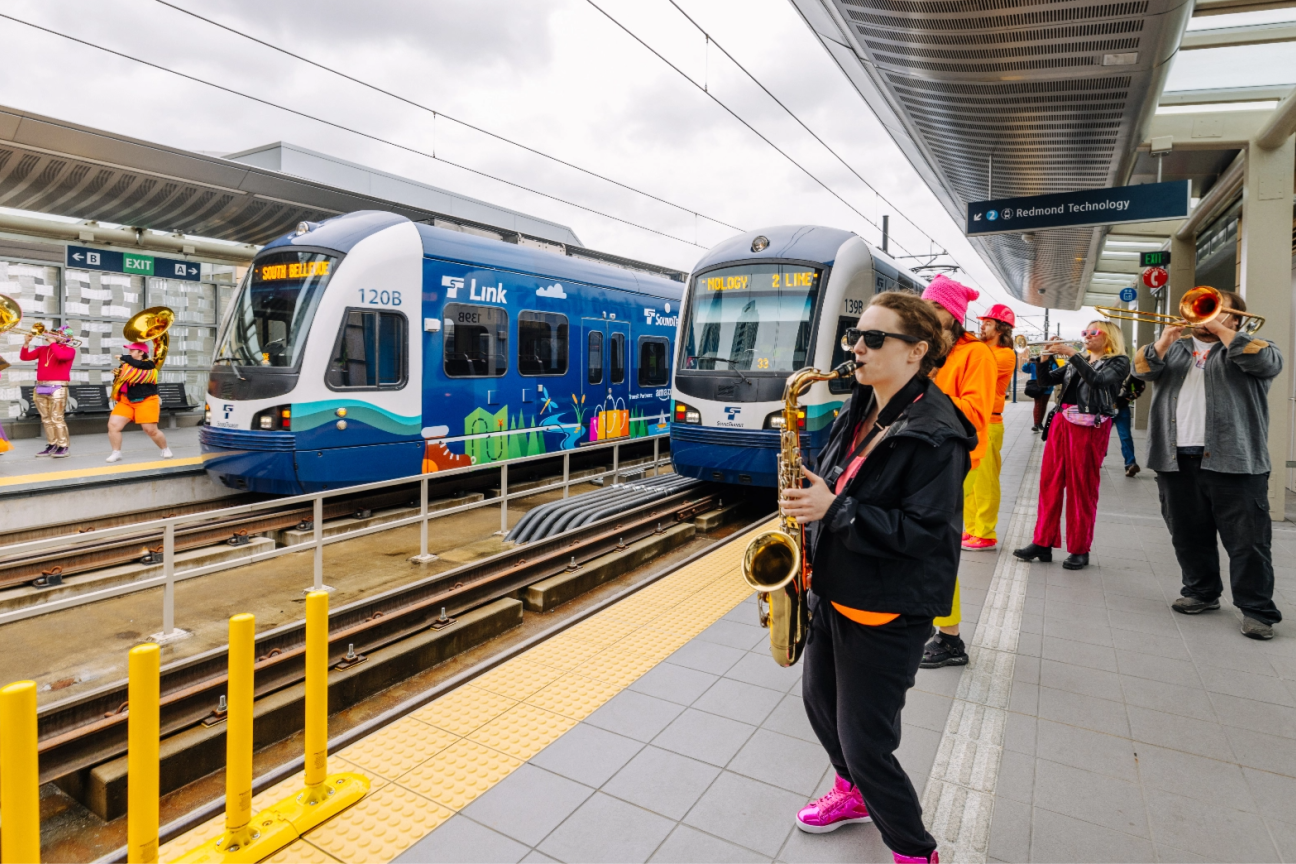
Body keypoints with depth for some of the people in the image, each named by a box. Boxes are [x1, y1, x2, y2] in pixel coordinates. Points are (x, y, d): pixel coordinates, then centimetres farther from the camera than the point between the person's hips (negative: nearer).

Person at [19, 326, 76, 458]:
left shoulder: (69, 350, 0)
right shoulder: (42, 349, 17)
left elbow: (61, 355, -22)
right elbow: (24, 357, 10)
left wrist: (52, 342, -12)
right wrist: (26, 343, -3)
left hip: (57, 388, -7)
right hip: (41, 388, 7)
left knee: (56, 418, -10)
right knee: (46, 419, 8)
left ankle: (63, 446, -6)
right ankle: (52, 445, 14)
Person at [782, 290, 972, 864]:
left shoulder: (934, 435, -19)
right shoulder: (858, 413, 6)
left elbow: (923, 532, -24)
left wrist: (834, 508, -27)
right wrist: (807, 505, 1)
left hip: (886, 612, -8)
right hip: (832, 590, 9)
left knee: (865, 741, 2)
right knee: (819, 699, 23)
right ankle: (853, 793, 51)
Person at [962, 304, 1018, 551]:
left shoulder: (1006, 354, -7)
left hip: (987, 422, -8)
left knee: (984, 480, -3)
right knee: (967, 479, 11)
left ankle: (986, 535, 4)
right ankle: (971, 529, 20)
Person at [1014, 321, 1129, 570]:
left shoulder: (1118, 362, 3)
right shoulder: (1078, 361, 20)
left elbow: (1097, 380, -17)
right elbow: (1047, 379, 13)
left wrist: (1071, 353, -19)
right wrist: (1045, 357, -3)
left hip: (1090, 427, -5)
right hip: (1061, 422, 6)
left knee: (1082, 488, -2)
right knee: (1050, 482, 2)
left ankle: (1080, 550, 6)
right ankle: (1043, 542, 7)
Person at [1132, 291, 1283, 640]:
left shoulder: (1249, 346, 9)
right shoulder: (1175, 348, 18)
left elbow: (1267, 363, -13)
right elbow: (1143, 368, 3)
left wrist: (1220, 329, -9)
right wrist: (1167, 337, -10)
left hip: (1233, 460, -4)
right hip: (1177, 459, 4)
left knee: (1247, 538, -3)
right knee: (1188, 534, 12)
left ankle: (1257, 609, 5)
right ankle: (1200, 592, 26)